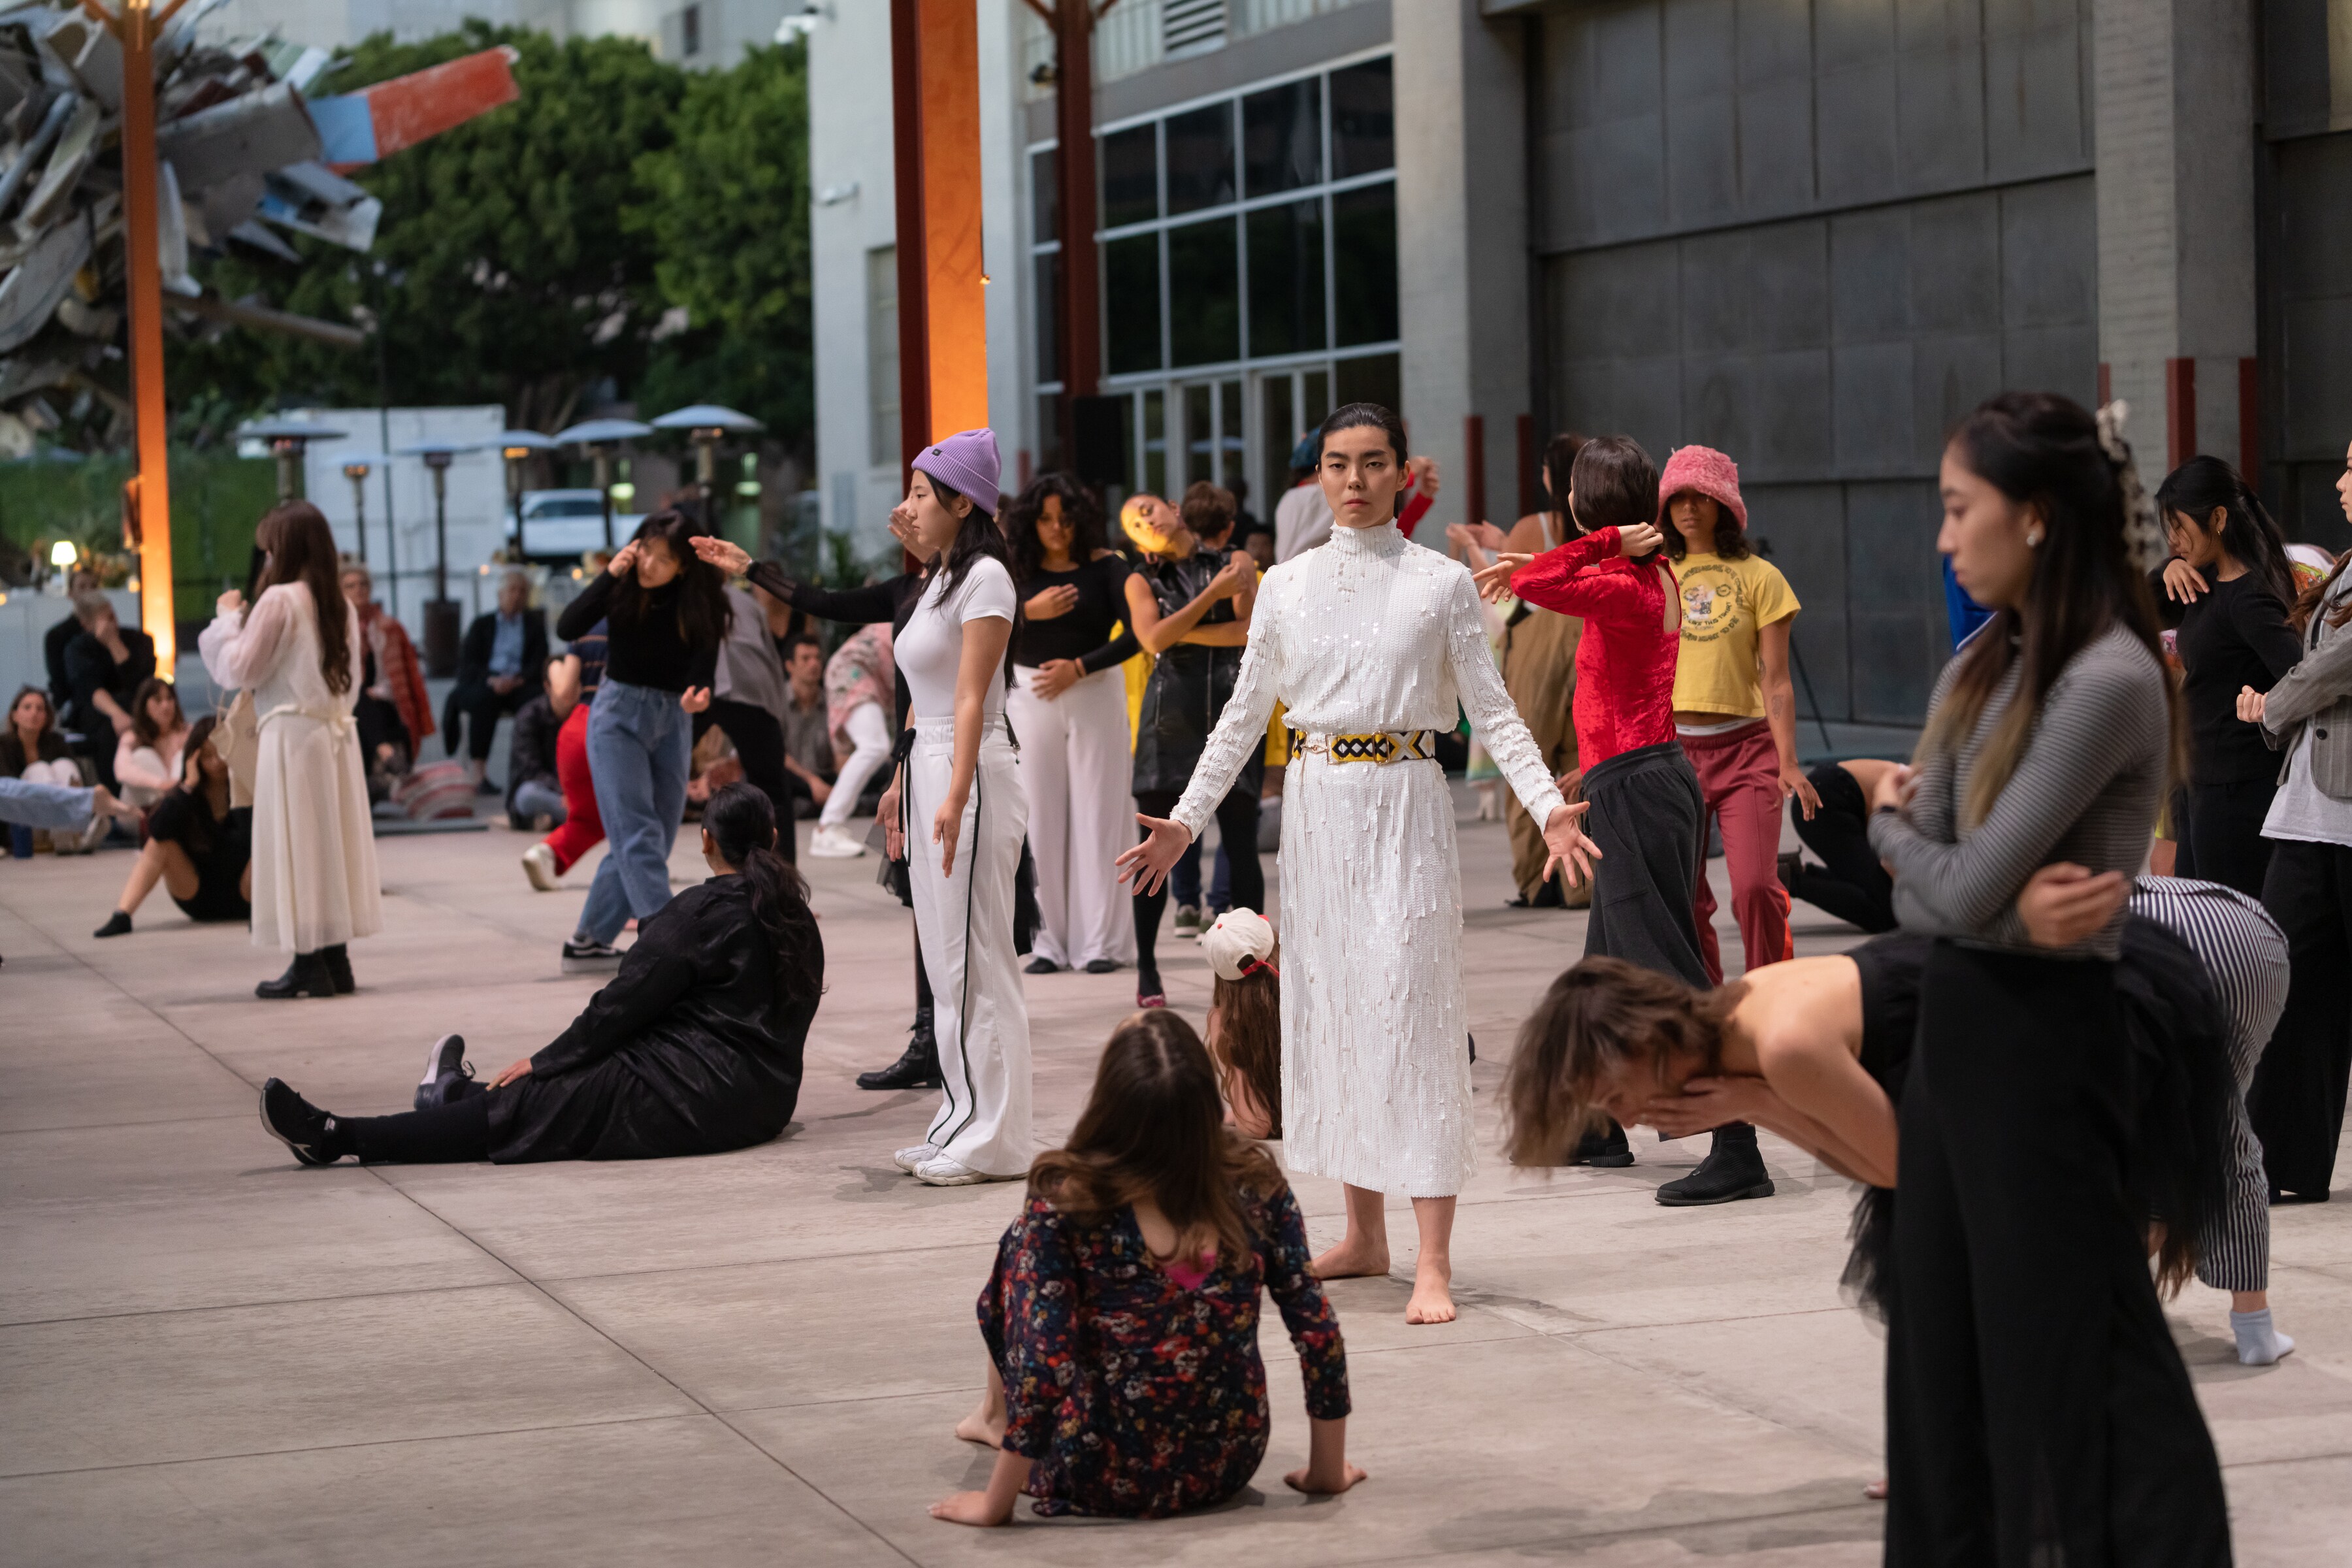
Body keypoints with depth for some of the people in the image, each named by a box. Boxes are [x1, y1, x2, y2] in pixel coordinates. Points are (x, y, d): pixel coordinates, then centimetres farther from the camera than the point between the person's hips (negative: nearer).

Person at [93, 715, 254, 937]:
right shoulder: (187, 794, -4)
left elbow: (251, 835, -27)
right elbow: (157, 829, -24)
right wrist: (189, 785, -26)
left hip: (243, 900, -2)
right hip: (200, 900, 2)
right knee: (161, 842, -20)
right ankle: (121, 917, -32)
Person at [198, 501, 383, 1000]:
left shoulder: (279, 600, -11)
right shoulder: (340, 605, 10)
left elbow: (240, 670, -9)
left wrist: (228, 620, 6)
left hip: (292, 733, -7)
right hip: (338, 731, 7)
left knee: (295, 846, -3)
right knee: (332, 842, 10)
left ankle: (309, 964, -3)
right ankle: (336, 958, 12)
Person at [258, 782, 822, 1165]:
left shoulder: (701, 912, -12)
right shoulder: (794, 915, 12)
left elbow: (622, 1003, -11)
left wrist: (543, 1061, -2)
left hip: (696, 1098, -8)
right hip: (767, 1099, 8)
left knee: (526, 1106, -8)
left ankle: (335, 1137, -7)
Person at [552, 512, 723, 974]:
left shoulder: (701, 602, -8)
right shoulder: (624, 586, -10)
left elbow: (702, 669, -12)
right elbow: (567, 628, -20)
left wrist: (696, 695, -35)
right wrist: (609, 575, -25)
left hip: (672, 720, 3)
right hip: (618, 714, -3)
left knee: (644, 844, 6)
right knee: (638, 834, -14)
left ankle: (588, 943, 18)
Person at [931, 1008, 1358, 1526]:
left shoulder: (1064, 1203, -22)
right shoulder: (1255, 1184, -12)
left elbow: (1043, 1366, -23)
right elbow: (1318, 1331, -9)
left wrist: (995, 1503, -13)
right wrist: (1327, 1471, 4)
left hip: (1108, 1480, -3)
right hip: (1231, 1465, 3)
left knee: (1020, 1255, 16)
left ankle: (998, 1417, 40)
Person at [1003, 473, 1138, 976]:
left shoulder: (1104, 567, -2)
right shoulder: (1019, 573, 4)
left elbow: (1135, 633, -8)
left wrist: (1078, 668, -11)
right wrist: (1028, 611, -14)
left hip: (1094, 693, -2)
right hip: (1031, 698, 2)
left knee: (1096, 813, -1)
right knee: (1041, 817, 1)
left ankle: (1101, 941, 3)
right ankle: (1048, 941, 6)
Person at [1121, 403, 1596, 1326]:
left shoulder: (1441, 584, 0)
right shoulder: (1286, 588, 8)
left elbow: (1491, 709, -1)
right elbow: (1245, 713, 12)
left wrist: (1547, 805, -14)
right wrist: (1187, 819, 8)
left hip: (1404, 804, -4)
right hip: (1317, 803, 4)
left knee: (1412, 1005, -8)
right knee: (1328, 1002, 7)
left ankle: (1433, 1262, -9)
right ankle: (1365, 1234, 19)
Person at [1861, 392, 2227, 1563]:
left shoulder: (2108, 680, -18)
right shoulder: (1982, 669, 9)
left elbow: (1963, 889, -19)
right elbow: (1916, 894, 5)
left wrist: (1896, 831, 1)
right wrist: (2012, 901, -14)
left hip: (2044, 1037, -9)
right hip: (1953, 1020, 9)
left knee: (2065, 1357, -3)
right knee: (1941, 1347, 13)